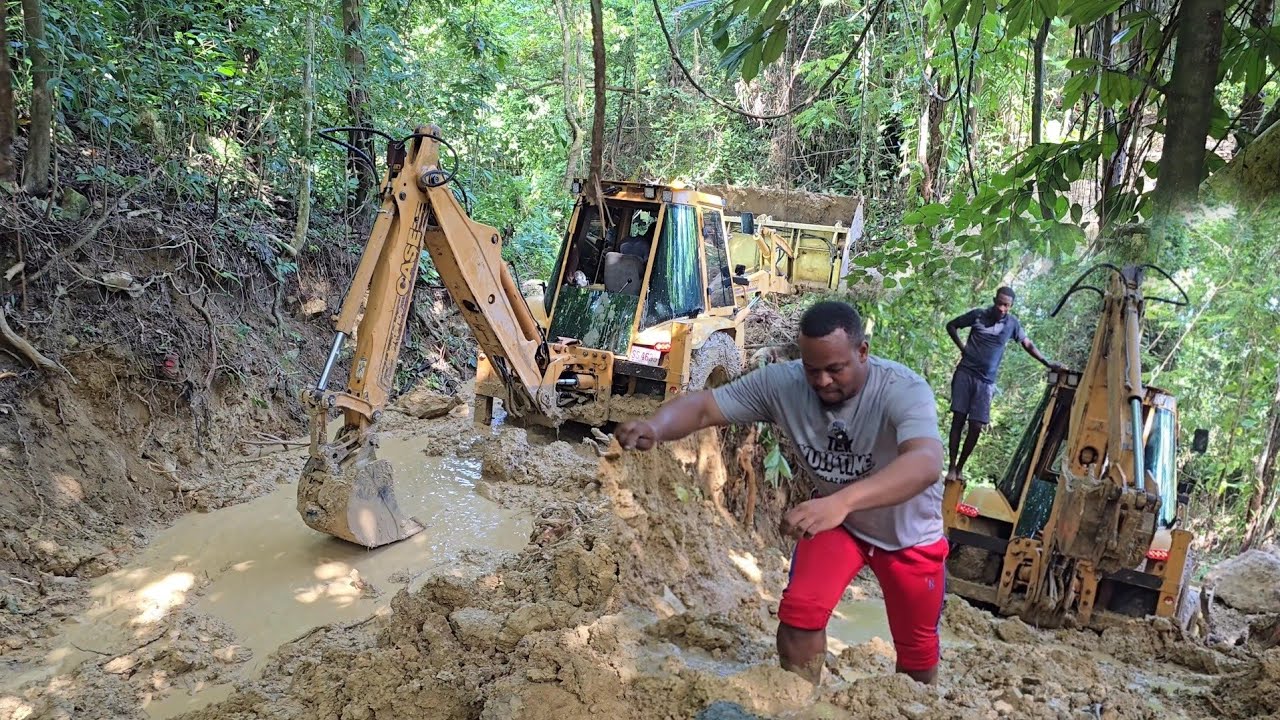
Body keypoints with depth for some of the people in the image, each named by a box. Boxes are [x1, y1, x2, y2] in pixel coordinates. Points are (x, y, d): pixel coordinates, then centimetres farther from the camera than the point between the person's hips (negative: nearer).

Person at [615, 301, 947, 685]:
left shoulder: (904, 390, -37)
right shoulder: (782, 382, -26)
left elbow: (926, 464, -55)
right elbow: (703, 405, -29)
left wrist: (841, 501, -71)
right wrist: (654, 426, -53)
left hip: (909, 533, -1)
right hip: (836, 519, 2)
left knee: (917, 647, 14)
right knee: (799, 610, -15)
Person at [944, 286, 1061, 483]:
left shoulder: (1012, 322, 5)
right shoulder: (978, 314, 0)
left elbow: (1027, 343, 16)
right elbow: (951, 325, 11)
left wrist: (1047, 363, 12)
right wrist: (962, 347, 2)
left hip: (986, 381, 2)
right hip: (965, 373, -1)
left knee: (976, 427, -3)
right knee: (958, 420, -5)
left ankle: (960, 468, 11)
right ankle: (951, 467, -2)